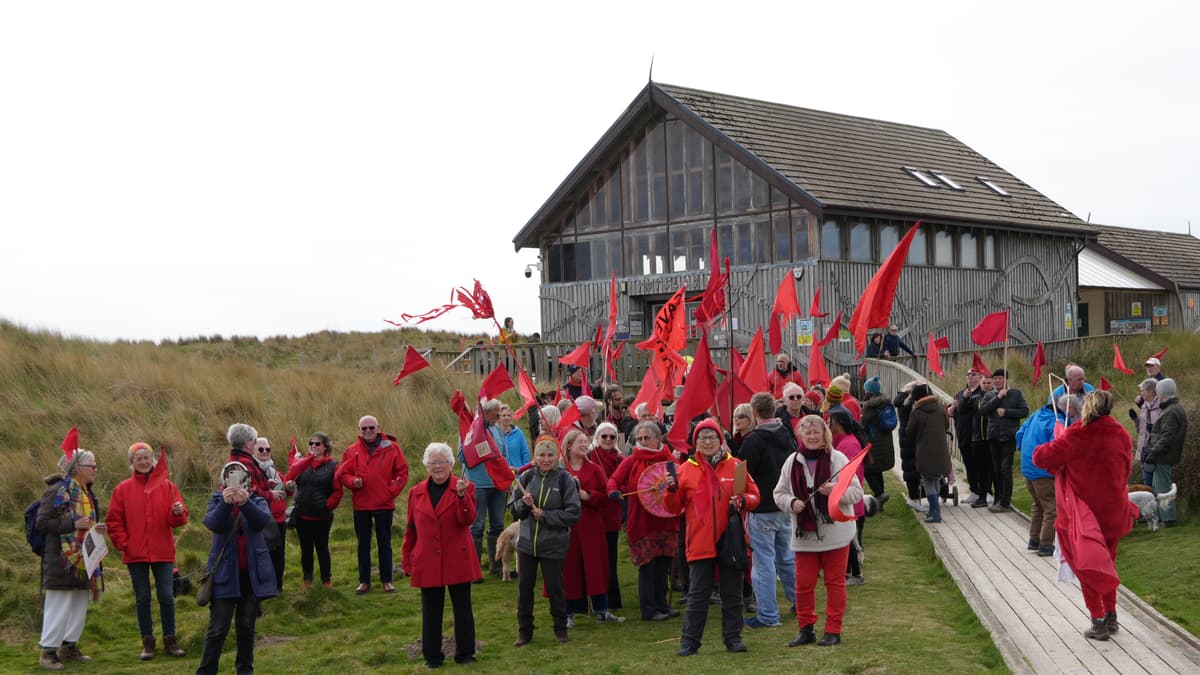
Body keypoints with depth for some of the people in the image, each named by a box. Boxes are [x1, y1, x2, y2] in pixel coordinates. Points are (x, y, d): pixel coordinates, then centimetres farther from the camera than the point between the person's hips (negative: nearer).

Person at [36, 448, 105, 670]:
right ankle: (48, 651, 3)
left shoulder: (88, 494, 15)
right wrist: (73, 524, -22)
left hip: (84, 559, 9)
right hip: (62, 560, -9)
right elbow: (42, 522, -15)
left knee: (80, 606, 12)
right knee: (59, 606, -6)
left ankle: (69, 646, 24)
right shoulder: (57, 491, -11)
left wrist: (98, 528, 6)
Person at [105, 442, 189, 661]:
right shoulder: (123, 489, 4)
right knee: (142, 599, 7)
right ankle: (147, 642, 15)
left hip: (163, 552, 0)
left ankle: (170, 640, 11)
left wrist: (177, 513, -22)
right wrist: (123, 544, -5)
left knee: (167, 597, 0)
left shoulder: (166, 485, 4)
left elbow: (178, 519, 0)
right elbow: (113, 521, 5)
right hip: (136, 553, 0)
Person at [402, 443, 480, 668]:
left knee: (463, 609, 6)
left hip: (458, 560, -2)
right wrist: (406, 559, 11)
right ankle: (432, 656, 20)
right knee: (431, 612, 9)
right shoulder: (416, 492, 8)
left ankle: (465, 654, 18)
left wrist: (461, 496, -28)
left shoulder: (464, 488, 0)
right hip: (427, 562, 2)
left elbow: (467, 520, -14)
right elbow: (411, 529, 12)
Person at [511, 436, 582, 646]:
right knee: (524, 587, 6)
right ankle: (524, 631, 19)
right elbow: (513, 510, 8)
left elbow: (573, 513, -9)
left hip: (553, 545, -3)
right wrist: (524, 504, -13)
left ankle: (560, 629, 25)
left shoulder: (565, 479, -7)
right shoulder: (526, 477, 3)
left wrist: (545, 515, -15)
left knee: (554, 587, 6)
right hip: (526, 542, 3)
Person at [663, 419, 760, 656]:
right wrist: (672, 490, -15)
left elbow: (754, 496, 7)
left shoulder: (735, 466, 4)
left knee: (732, 593, 8)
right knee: (697, 594, 2)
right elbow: (674, 508, 5)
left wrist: (742, 501, -14)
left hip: (730, 539, 1)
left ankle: (733, 638, 18)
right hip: (700, 543, -1)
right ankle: (690, 641, 8)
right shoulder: (686, 469, 3)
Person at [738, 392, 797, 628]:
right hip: (786, 507, 7)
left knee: (764, 561, -2)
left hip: (763, 510, -7)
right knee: (787, 557, 20)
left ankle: (768, 615, 0)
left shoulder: (753, 440, -15)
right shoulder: (787, 435, 8)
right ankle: (800, 602, 29)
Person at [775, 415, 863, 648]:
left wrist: (835, 491, -22)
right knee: (803, 583, 5)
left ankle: (833, 630, 13)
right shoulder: (792, 462, 4)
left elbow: (857, 492, -4)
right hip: (804, 533, 2)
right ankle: (806, 629, 17)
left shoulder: (838, 459, -4)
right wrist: (792, 503, -9)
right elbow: (779, 493, 12)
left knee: (835, 582, 5)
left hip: (835, 531, -2)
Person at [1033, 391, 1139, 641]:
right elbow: (1127, 468, 9)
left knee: (1086, 567, 7)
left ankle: (1098, 621, 5)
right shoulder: (1122, 435, -3)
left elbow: (1041, 457, -11)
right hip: (1113, 511, 4)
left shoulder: (1077, 435, -15)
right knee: (1107, 562, 21)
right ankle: (1111, 616, 26)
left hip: (1082, 512, -4)